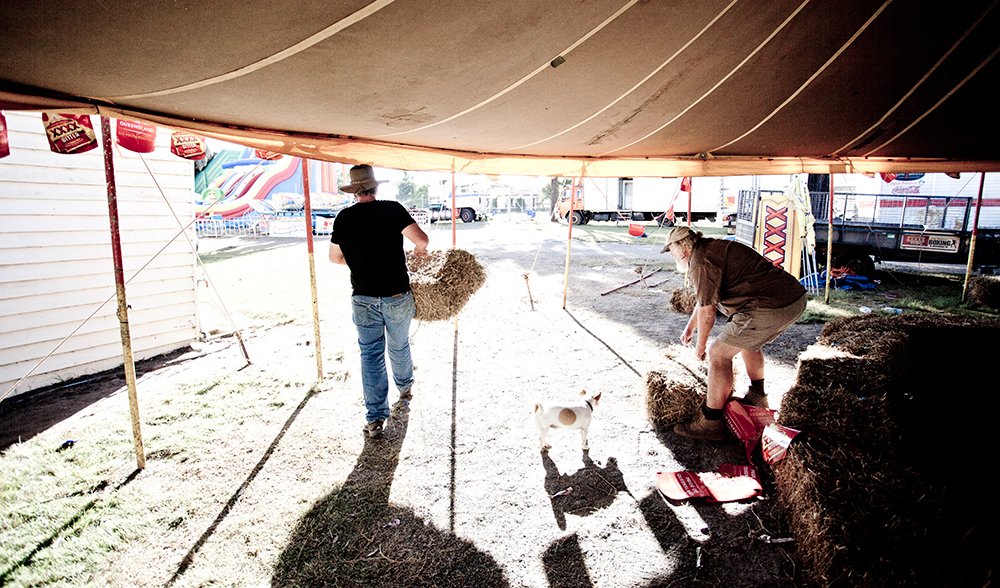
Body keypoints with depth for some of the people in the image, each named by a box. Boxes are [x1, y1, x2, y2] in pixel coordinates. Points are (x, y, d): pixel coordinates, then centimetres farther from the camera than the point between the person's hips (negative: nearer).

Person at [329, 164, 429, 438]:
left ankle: (375, 418, 8)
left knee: (370, 355, 8)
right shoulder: (392, 209, -9)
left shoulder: (344, 217, -1)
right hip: (397, 296, -1)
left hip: (363, 298, 1)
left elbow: (334, 257, 9)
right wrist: (419, 249, 6)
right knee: (399, 346, 21)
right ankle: (405, 387, 45)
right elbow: (421, 238, -17)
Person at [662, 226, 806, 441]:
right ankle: (757, 397, 49)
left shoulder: (701, 261, -10)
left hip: (769, 308, -10)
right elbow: (704, 297, 33)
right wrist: (690, 327, 42)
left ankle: (711, 423, 2)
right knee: (748, 341, 32)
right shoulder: (714, 248, 23)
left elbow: (706, 311, -9)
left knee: (719, 353, -4)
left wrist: (700, 347, 6)